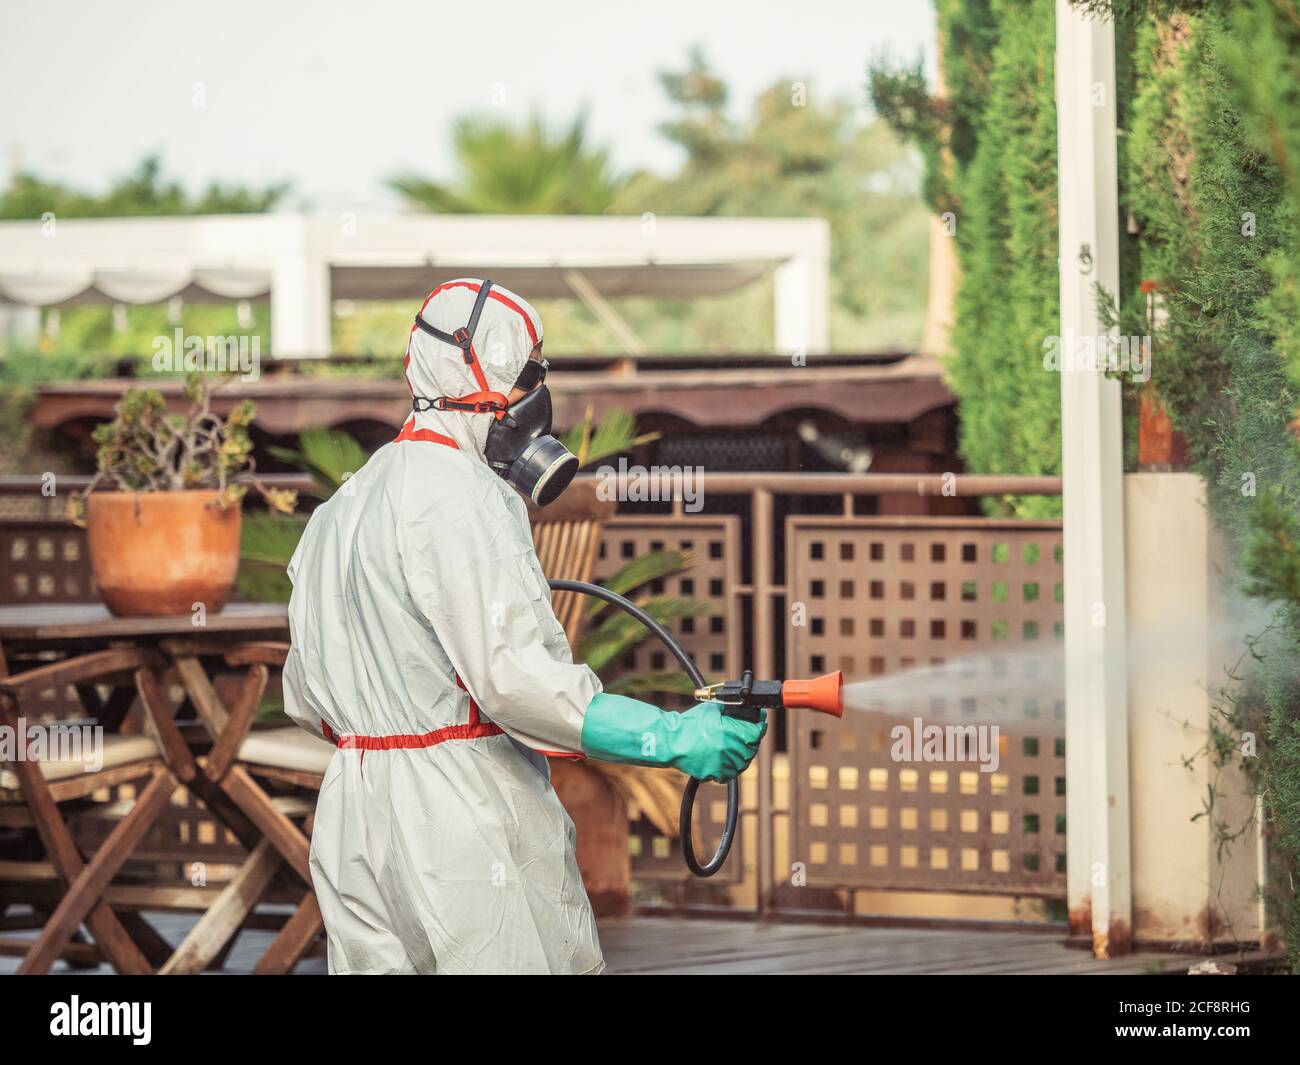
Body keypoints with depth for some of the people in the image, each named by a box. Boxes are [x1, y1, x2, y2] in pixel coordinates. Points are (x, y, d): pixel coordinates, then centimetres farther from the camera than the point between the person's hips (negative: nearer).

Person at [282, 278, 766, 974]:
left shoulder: (340, 506, 17)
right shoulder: (456, 494, -13)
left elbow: (306, 700, 21)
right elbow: (513, 676, -22)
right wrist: (671, 739, -23)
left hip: (352, 808, 9)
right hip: (463, 813, -9)